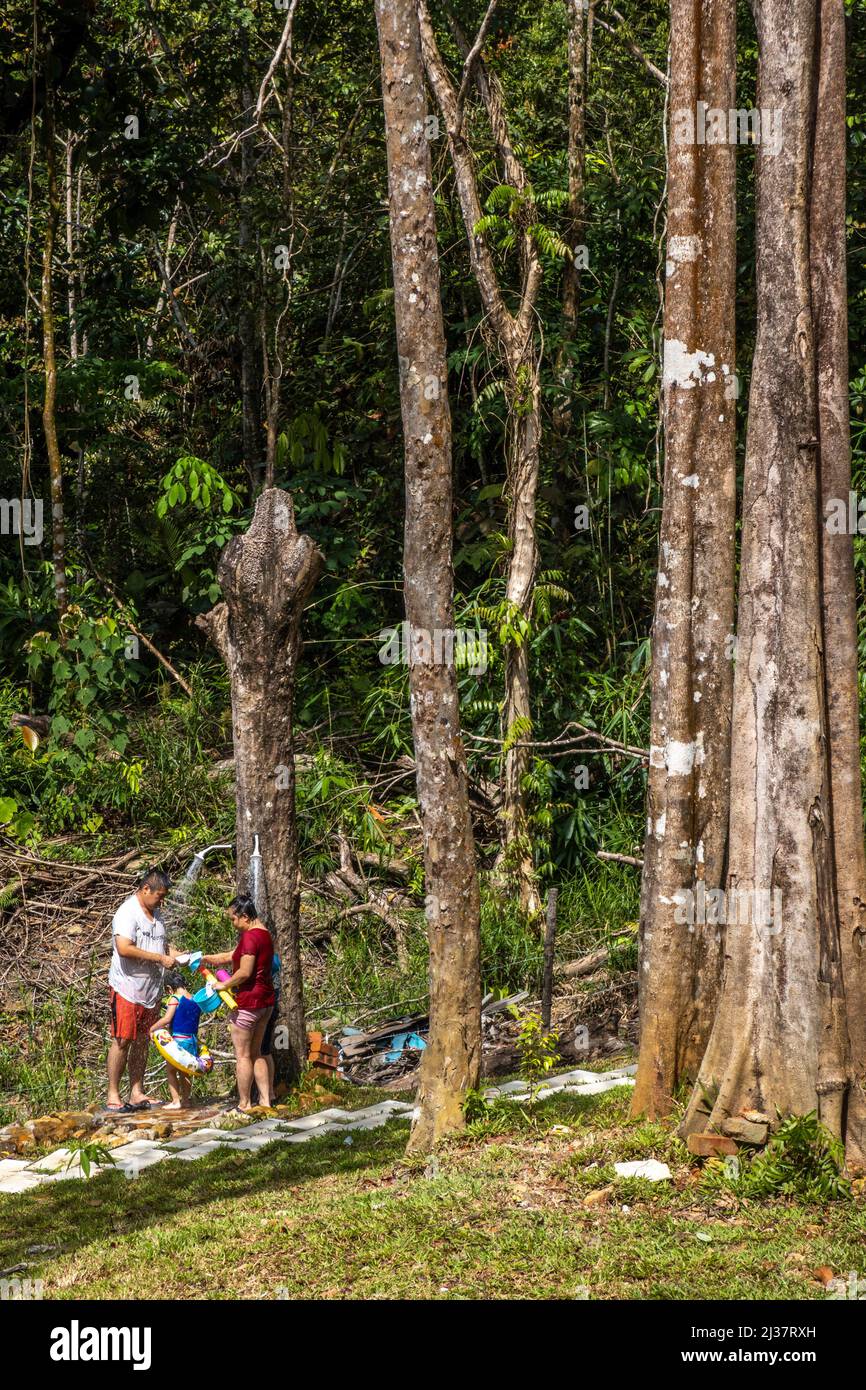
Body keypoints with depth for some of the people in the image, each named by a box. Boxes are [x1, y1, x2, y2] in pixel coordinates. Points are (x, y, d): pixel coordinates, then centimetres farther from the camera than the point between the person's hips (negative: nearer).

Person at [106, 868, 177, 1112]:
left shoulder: (155, 914, 15)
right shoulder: (127, 913, -13)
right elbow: (124, 948, -25)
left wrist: (171, 952, 8)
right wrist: (161, 958, -21)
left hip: (150, 990, 8)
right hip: (126, 988, -8)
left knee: (142, 1041, 8)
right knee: (122, 1040, -6)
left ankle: (137, 1094, 12)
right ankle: (113, 1096, -2)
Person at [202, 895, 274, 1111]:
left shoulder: (250, 937, -18)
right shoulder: (264, 934, 13)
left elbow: (245, 972, -24)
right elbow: (231, 957, 17)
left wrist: (225, 985, -10)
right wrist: (204, 959, 11)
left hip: (247, 1002, -10)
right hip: (265, 1000, 10)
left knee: (243, 1055, 0)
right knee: (256, 1053, 16)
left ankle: (244, 1104, 4)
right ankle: (266, 1100, 15)